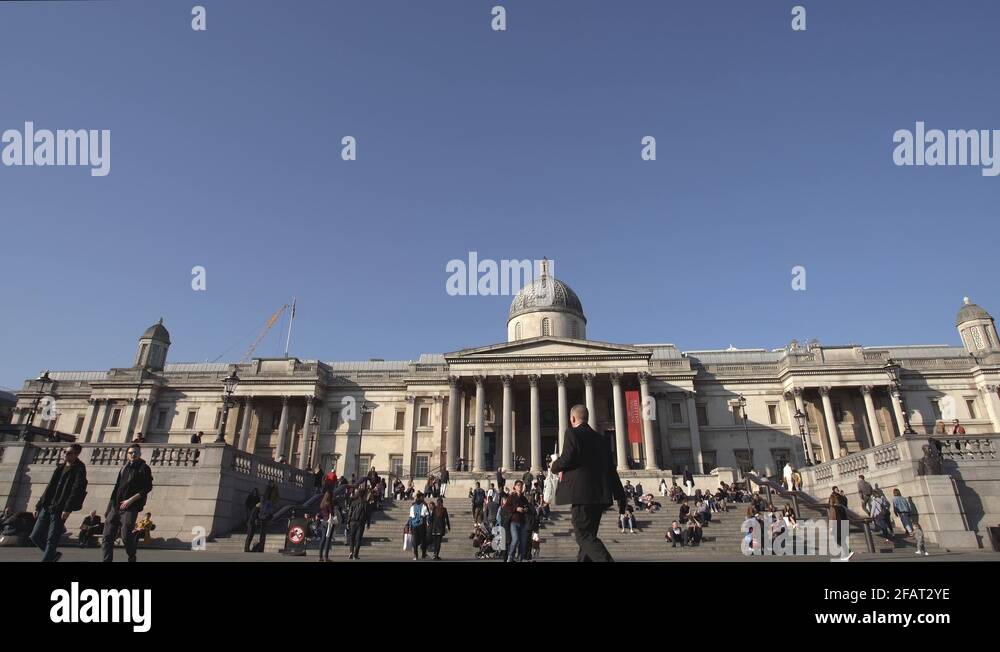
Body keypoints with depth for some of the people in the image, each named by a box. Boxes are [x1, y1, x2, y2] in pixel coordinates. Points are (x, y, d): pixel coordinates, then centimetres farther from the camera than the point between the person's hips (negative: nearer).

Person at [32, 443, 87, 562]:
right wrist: (39, 505, 15)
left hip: (59, 510, -7)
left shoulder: (79, 469, -6)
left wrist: (67, 509, -24)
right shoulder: (60, 467, 16)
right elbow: (50, 487, 20)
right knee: (35, 536, 9)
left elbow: (76, 490, -16)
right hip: (47, 507, 8)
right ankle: (53, 554, 27)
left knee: (52, 540, -5)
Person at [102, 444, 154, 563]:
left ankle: (132, 558, 10)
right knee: (107, 538, 0)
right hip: (115, 507, 6)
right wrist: (109, 508, 12)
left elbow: (147, 488, -7)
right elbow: (116, 489, 19)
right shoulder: (124, 469, 17)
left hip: (130, 508, -6)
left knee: (126, 537, -12)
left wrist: (130, 500, -14)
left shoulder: (143, 468, 0)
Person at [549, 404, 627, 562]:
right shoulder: (602, 439, 16)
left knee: (584, 536, -5)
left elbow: (566, 460, -16)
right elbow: (612, 470, 15)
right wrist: (621, 498, 16)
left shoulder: (572, 434, -4)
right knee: (588, 535, 14)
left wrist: (554, 466, 6)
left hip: (581, 495, -7)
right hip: (600, 496, 7)